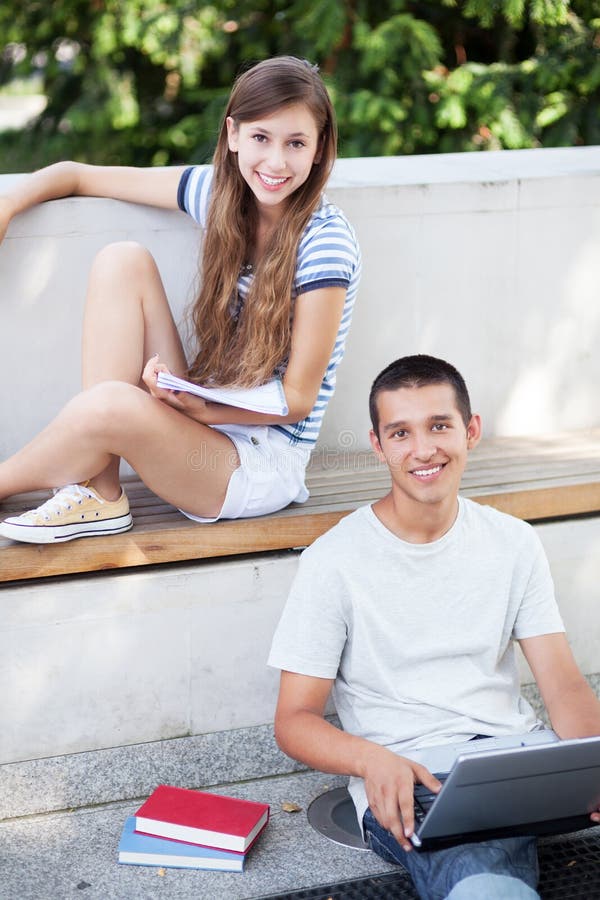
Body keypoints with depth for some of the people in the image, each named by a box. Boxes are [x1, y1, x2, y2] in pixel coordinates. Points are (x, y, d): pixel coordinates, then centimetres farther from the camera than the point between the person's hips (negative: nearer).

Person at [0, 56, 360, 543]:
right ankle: (98, 495, -14)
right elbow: (79, 175, 8)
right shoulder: (219, 193, 1)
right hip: (204, 418, 7)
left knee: (113, 405, -34)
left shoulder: (326, 242, -16)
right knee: (123, 261, -11)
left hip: (264, 463, -6)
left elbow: (298, 399, -13)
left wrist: (198, 408, -27)